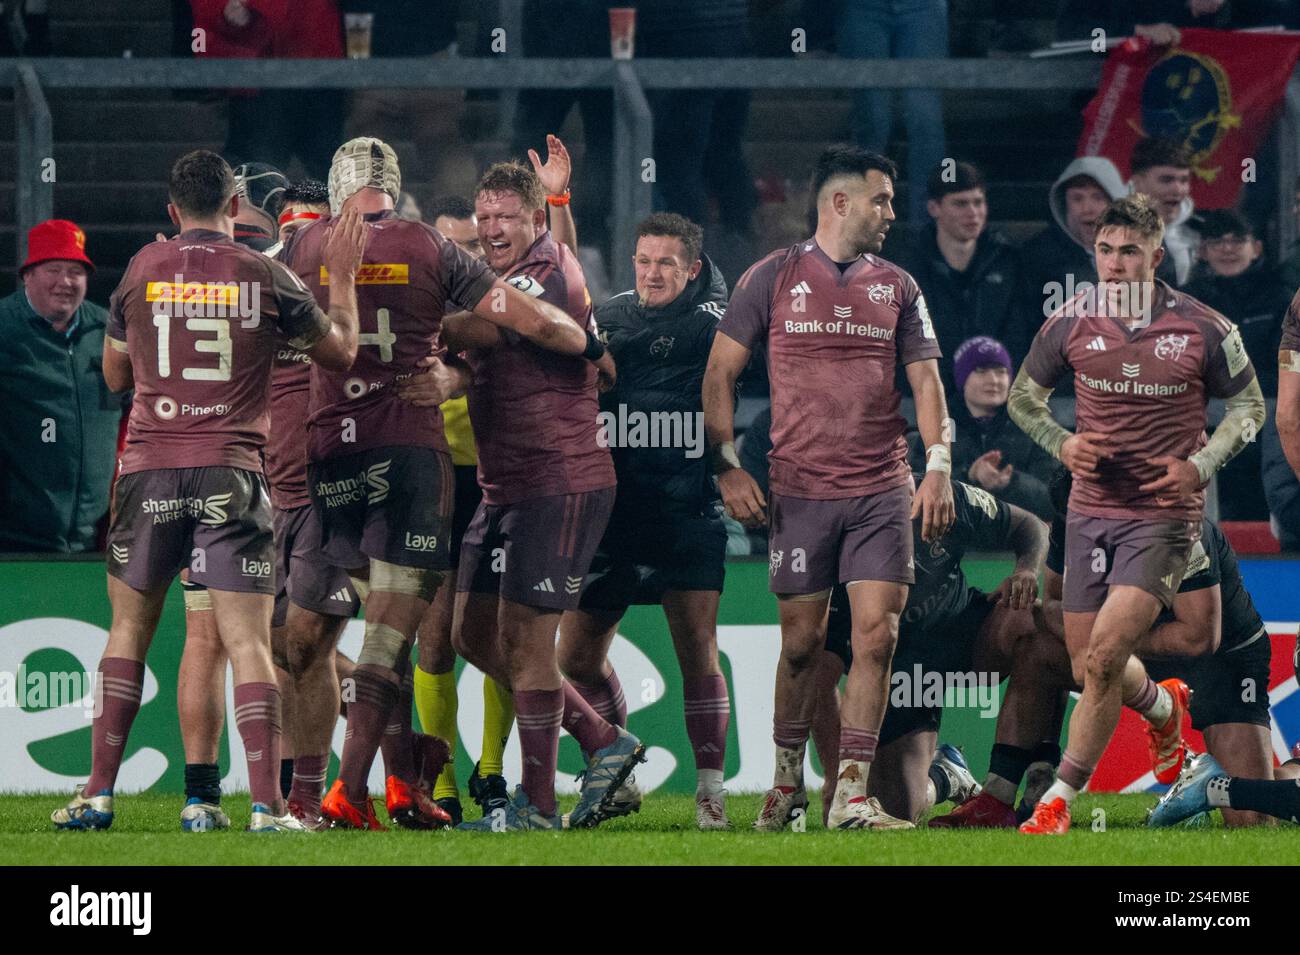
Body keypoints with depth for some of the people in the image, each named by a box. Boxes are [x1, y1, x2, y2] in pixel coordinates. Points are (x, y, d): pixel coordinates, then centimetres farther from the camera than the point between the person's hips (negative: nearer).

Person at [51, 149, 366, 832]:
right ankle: (268, 806, -11)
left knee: (129, 628, 14)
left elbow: (115, 374, 18)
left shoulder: (143, 271, 5)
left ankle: (98, 794, 10)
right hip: (232, 473, -1)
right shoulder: (264, 277, 0)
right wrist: (343, 274, 24)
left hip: (150, 468, 1)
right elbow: (341, 351, 14)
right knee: (248, 642, -3)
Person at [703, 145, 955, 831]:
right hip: (799, 490, -2)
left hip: (882, 491, 2)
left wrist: (938, 466, -4)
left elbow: (925, 380, 10)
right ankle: (787, 781, 20)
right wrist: (727, 466, -3)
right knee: (801, 641, 2)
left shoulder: (897, 287, 12)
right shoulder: (774, 278, 4)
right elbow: (721, 373, 5)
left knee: (877, 635, -8)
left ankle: (851, 794, -6)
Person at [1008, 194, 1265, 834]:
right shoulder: (1070, 324, -2)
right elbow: (1023, 397, 14)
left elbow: (1249, 406, 6)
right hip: (1091, 511, 4)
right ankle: (1163, 707, 44)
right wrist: (1063, 445, -6)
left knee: (1103, 656, -17)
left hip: (1164, 516, -4)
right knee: (1089, 665, 9)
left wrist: (1200, 466, -9)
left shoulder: (1204, 330, -8)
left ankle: (1060, 800, -8)